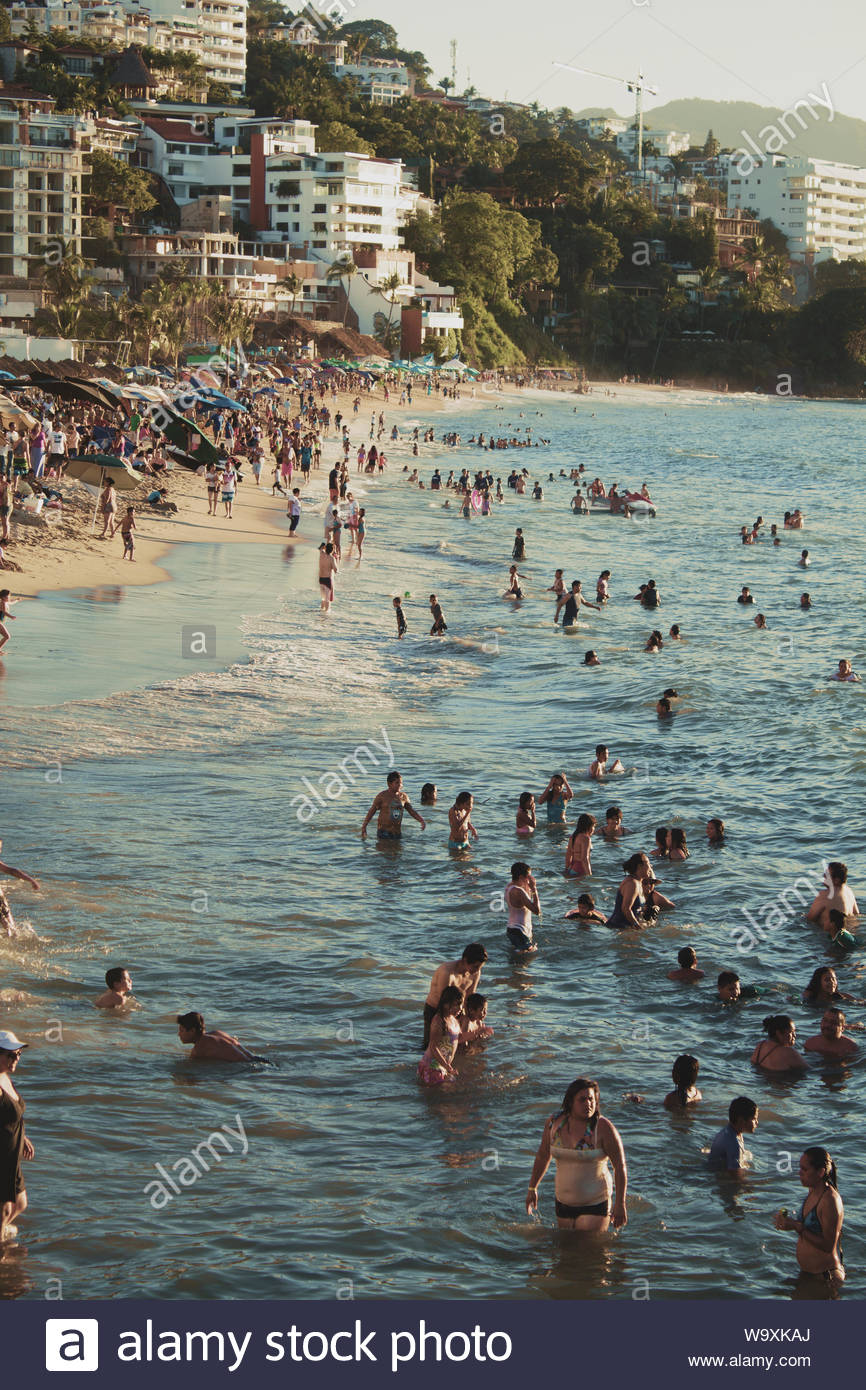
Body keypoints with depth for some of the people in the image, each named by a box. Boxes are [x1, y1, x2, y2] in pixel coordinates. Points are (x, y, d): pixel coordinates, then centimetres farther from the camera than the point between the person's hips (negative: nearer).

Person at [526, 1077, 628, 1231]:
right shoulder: (555, 1122, -2)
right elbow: (543, 1155, 14)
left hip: (595, 1205, -5)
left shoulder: (603, 1128, -15)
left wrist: (620, 1204, -15)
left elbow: (620, 1166, -12)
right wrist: (532, 1188, 19)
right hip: (563, 1203, 5)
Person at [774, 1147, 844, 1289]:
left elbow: (828, 1246, -26)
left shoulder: (830, 1200, -26)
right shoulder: (812, 1191, 3)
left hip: (826, 1275, -9)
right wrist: (788, 1221, -2)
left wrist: (798, 1227, -25)